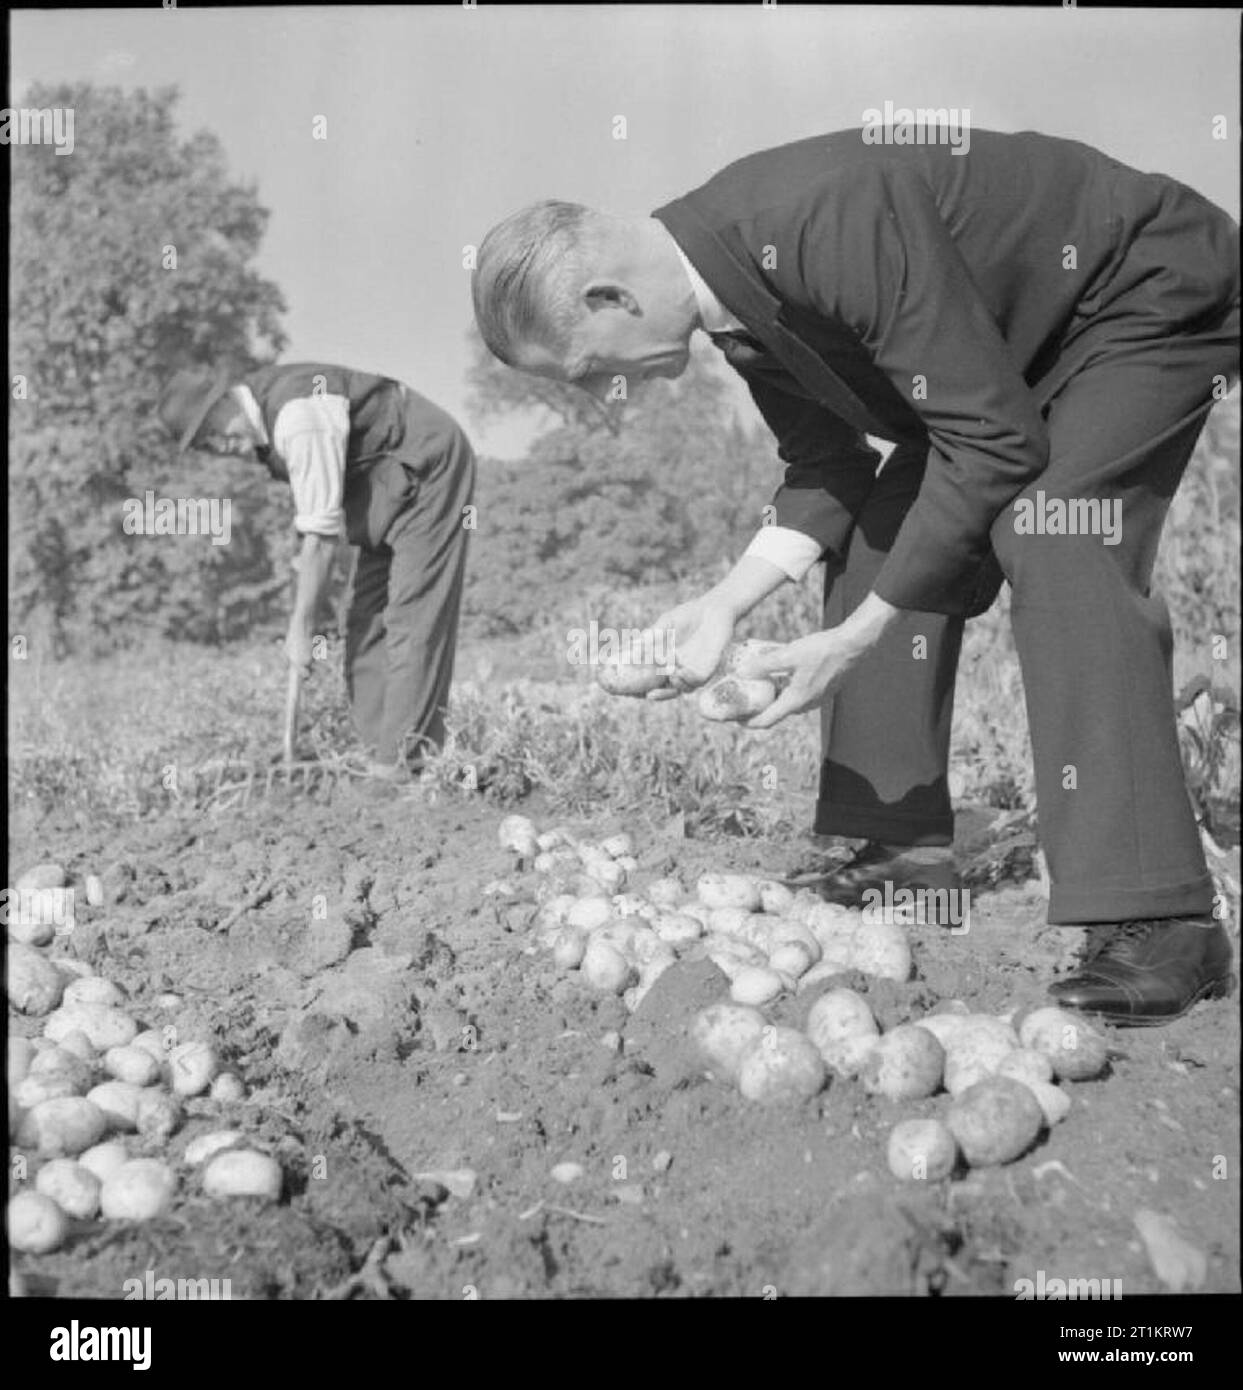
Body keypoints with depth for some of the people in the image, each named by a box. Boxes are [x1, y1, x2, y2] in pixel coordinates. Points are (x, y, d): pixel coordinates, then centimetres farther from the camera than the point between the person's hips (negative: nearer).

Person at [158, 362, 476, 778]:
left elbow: (322, 534, -28)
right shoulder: (257, 415, -1)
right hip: (386, 480, 10)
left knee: (414, 614, -13)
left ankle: (402, 762, -13)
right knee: (365, 616, 4)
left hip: (428, 468, -10)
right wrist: (309, 555, -5)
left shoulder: (301, 419, -30)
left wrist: (301, 627, -22)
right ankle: (380, 752, 5)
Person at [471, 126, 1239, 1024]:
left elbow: (995, 441, -34)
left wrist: (856, 637, -30)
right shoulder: (731, 283, -7)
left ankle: (1161, 923, -26)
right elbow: (828, 467, 1)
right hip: (1007, 341, 9)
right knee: (883, 530, 2)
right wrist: (727, 604, -12)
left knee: (1053, 534, -29)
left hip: (1157, 291, -9)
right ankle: (905, 847, 10)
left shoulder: (834, 223, -37)